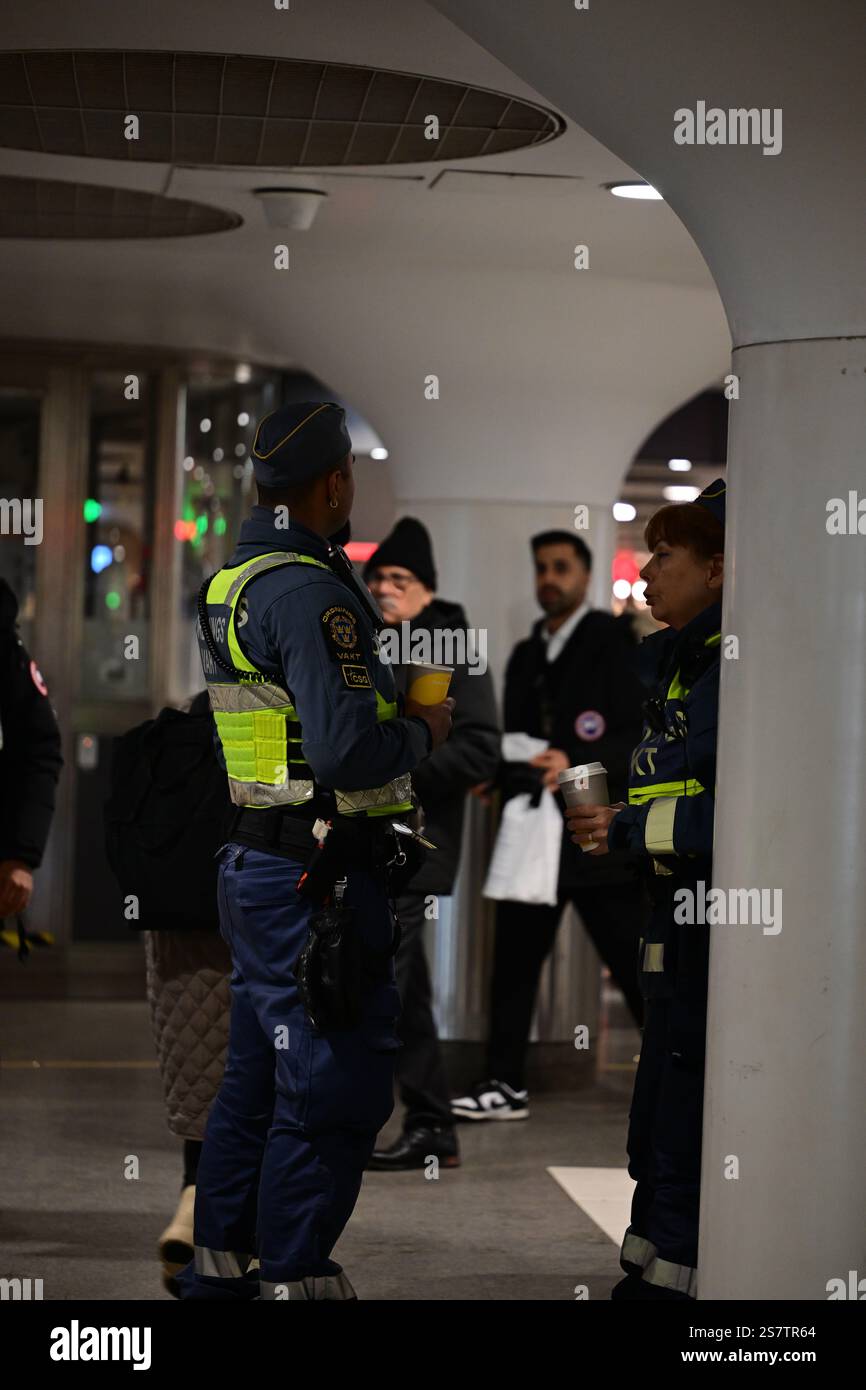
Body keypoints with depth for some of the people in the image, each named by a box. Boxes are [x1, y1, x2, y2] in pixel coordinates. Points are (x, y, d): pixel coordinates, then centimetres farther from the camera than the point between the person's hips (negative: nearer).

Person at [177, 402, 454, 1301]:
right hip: (319, 880, -10)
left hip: (257, 863, 10)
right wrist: (423, 732, -8)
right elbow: (348, 749, -27)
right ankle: (294, 1281, 2)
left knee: (258, 1077, 18)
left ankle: (221, 1263, 26)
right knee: (332, 1090, -3)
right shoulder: (309, 593, -19)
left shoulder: (227, 583, 12)